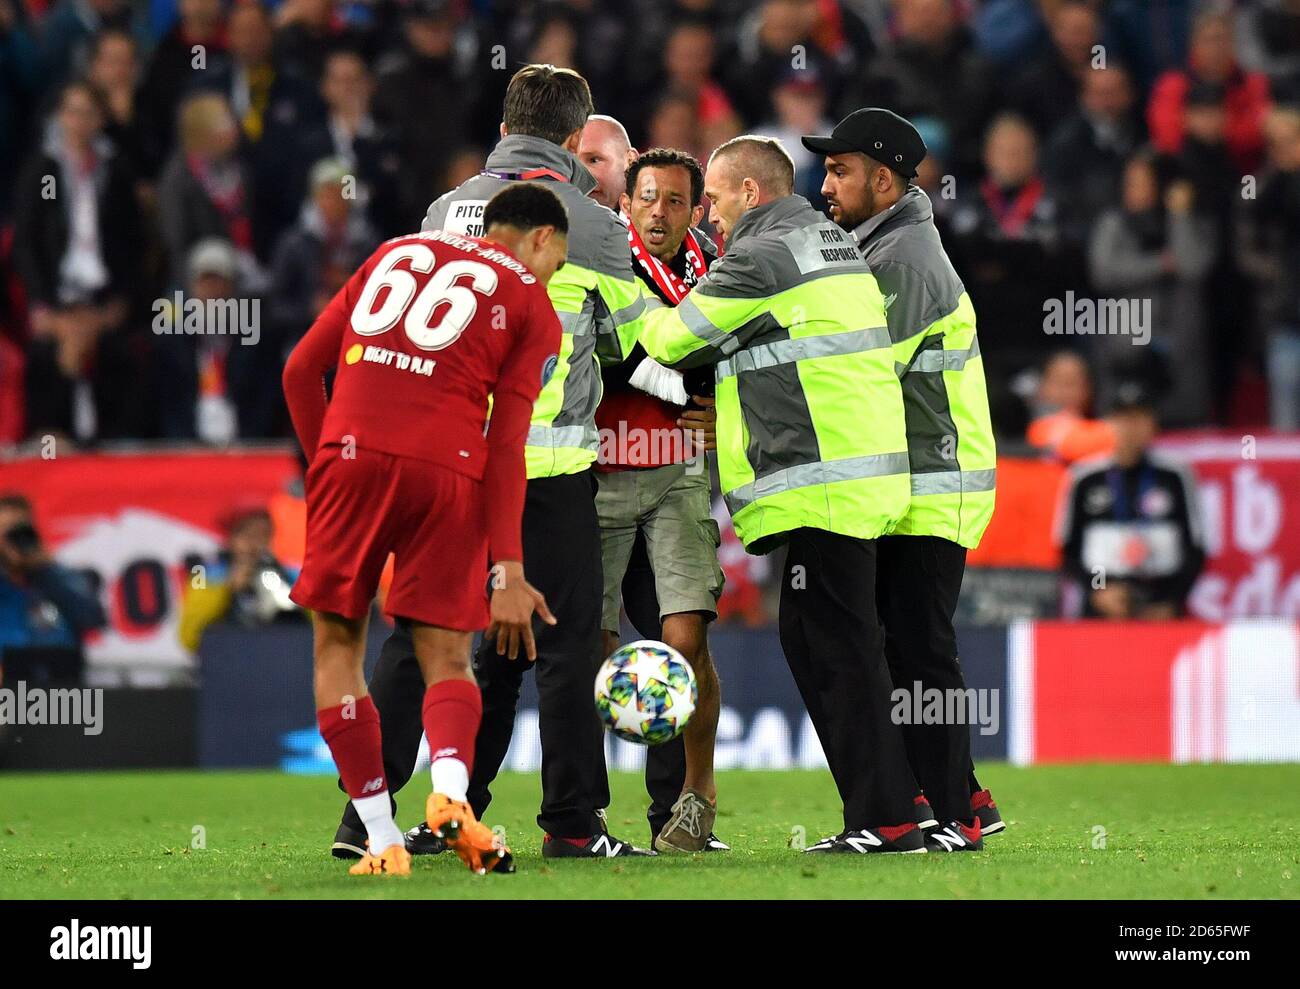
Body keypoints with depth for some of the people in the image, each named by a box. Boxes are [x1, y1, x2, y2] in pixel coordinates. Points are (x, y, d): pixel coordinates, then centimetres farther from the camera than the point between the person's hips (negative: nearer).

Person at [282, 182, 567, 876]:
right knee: (447, 658, 7)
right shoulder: (531, 305, 11)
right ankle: (451, 791, -22)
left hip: (352, 454, 2)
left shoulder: (395, 254, 21)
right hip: (447, 473, -1)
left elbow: (301, 369, 16)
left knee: (338, 646, 11)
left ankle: (381, 839, 1)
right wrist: (508, 571, -1)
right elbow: (506, 444, 1)